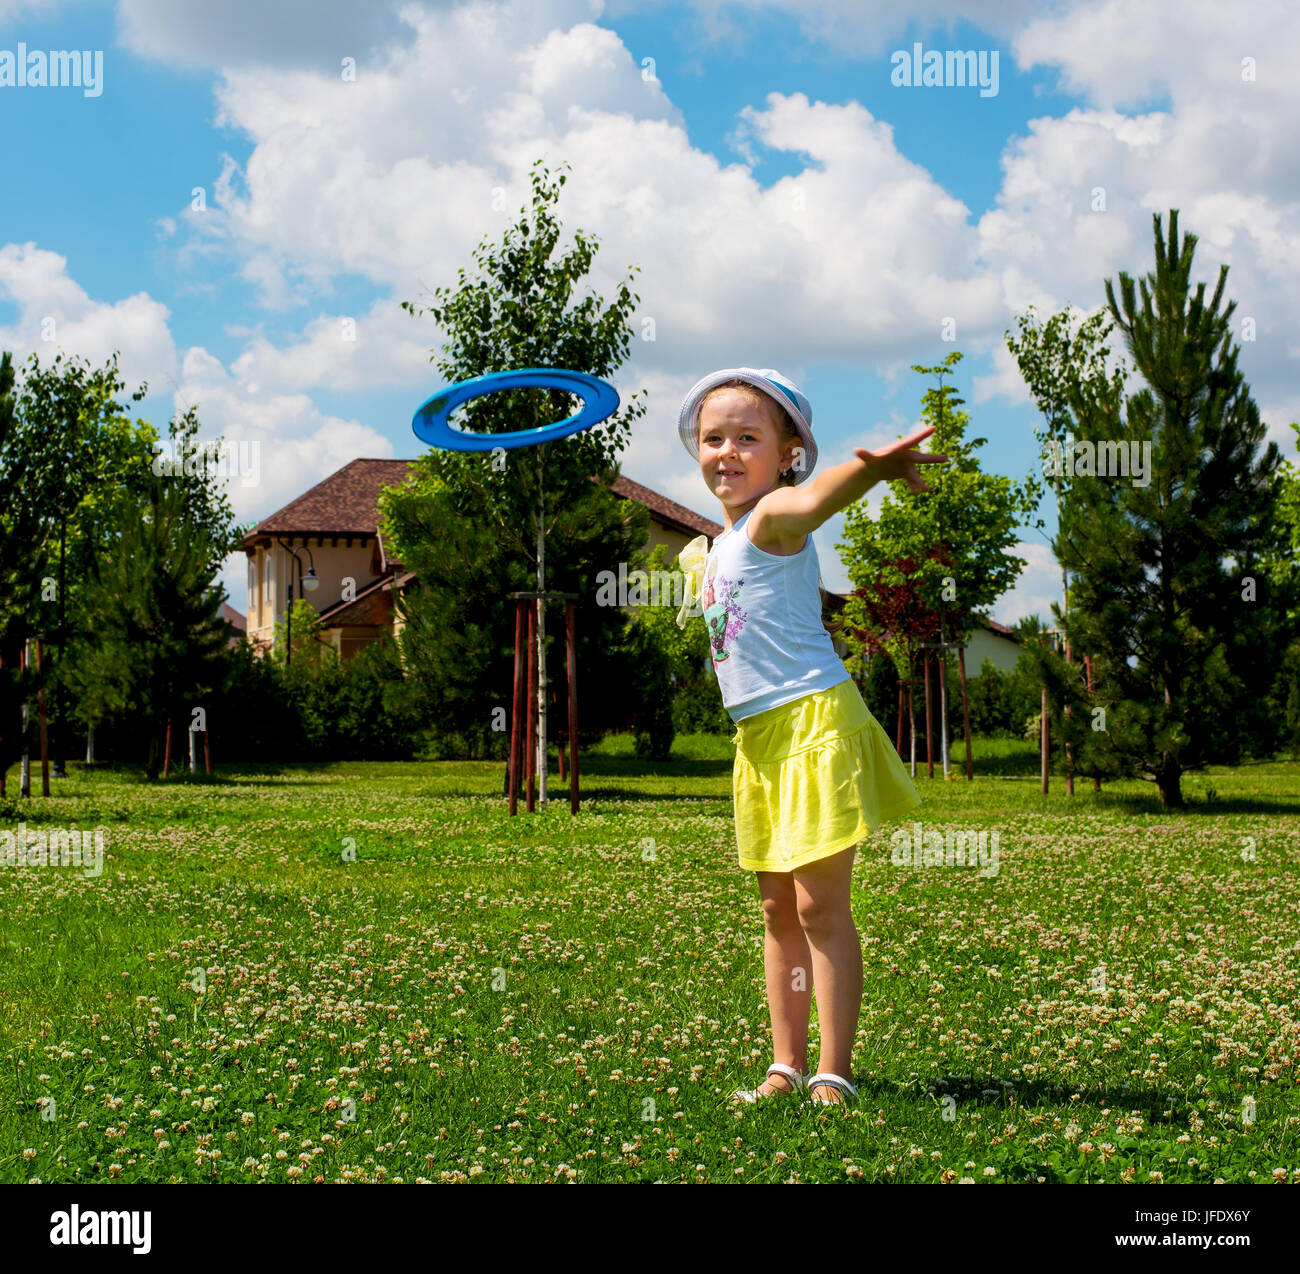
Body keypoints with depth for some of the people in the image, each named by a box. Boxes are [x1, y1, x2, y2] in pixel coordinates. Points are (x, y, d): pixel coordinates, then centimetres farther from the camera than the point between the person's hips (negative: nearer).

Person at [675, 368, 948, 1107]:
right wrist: (702, 587, 22)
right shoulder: (721, 546, 17)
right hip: (760, 738, 10)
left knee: (820, 904, -8)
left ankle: (835, 1075, -4)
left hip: (813, 720, -10)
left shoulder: (774, 517, -12)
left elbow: (816, 495, -40)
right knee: (778, 909, 13)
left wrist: (876, 468, -59)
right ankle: (787, 1066, 22)